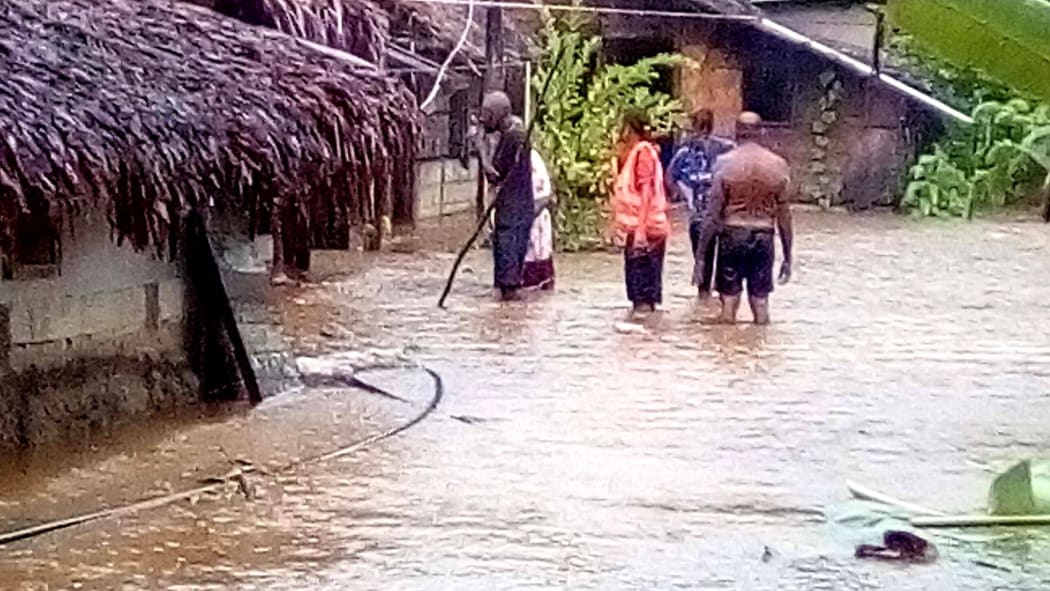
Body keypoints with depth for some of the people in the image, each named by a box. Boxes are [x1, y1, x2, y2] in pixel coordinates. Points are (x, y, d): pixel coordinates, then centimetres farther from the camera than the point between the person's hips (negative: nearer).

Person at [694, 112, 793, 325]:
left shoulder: (725, 163, -5)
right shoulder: (778, 165, 1)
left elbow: (713, 214, -7)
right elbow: (784, 216, 3)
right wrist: (787, 258, 11)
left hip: (732, 235, -1)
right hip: (763, 237, 2)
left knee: (729, 303, 4)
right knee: (761, 304, 9)